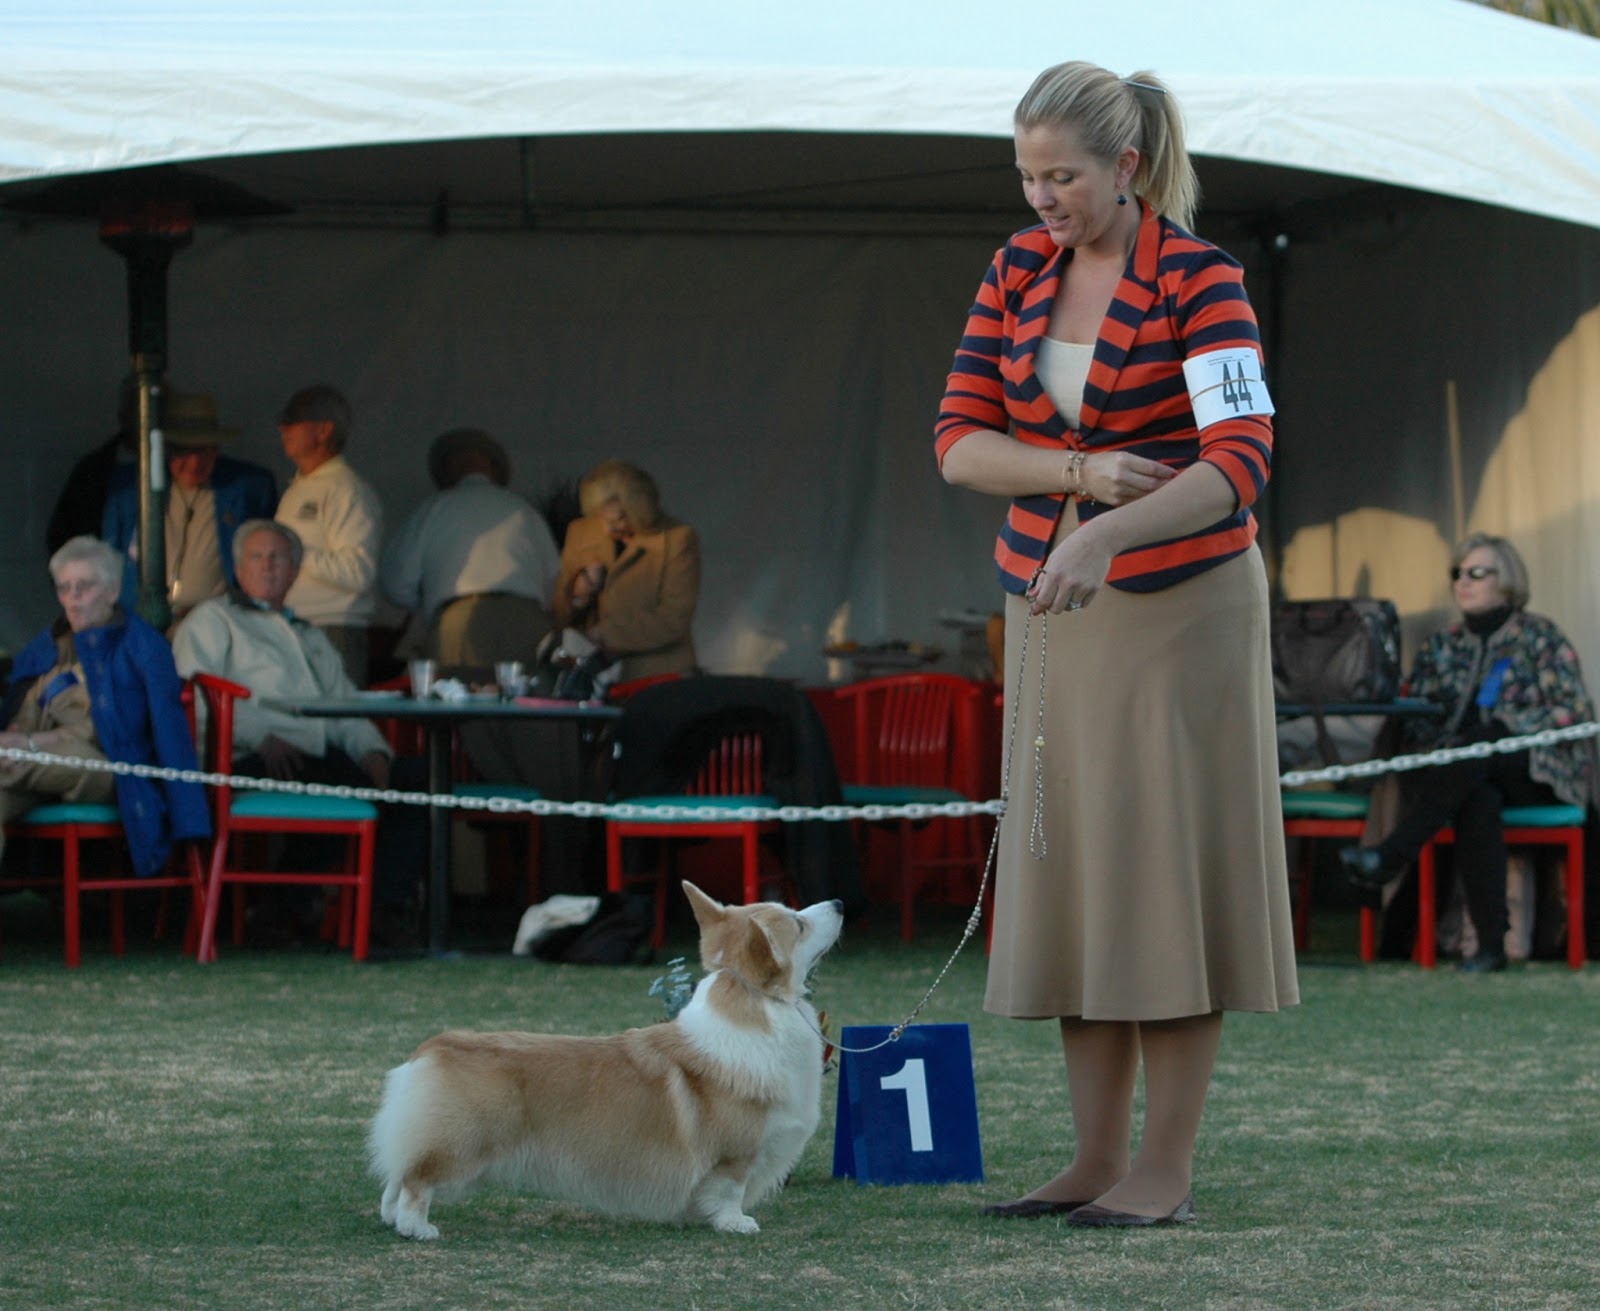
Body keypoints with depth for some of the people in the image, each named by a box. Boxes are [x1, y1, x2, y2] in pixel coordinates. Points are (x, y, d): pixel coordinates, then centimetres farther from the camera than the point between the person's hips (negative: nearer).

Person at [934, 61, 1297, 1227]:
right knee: (1073, 872, 6)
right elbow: (961, 444, 0)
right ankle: (1096, 1160, 11)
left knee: (1170, 872, -5)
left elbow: (1242, 460, -23)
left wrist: (1108, 533, -37)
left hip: (1178, 606, -6)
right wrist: (1079, 473, -19)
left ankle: (1167, 1173, -2)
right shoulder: (1018, 274, 5)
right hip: (1055, 608, 6)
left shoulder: (1199, 281, -13)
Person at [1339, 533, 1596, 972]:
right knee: (1477, 803, -36)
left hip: (1535, 775, -3)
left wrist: (1504, 727, -17)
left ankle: (1390, 858, -41)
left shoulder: (1539, 637, 6)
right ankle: (1490, 944, -41)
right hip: (1470, 776, 3)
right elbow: (1411, 713, 14)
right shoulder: (1444, 647, 19)